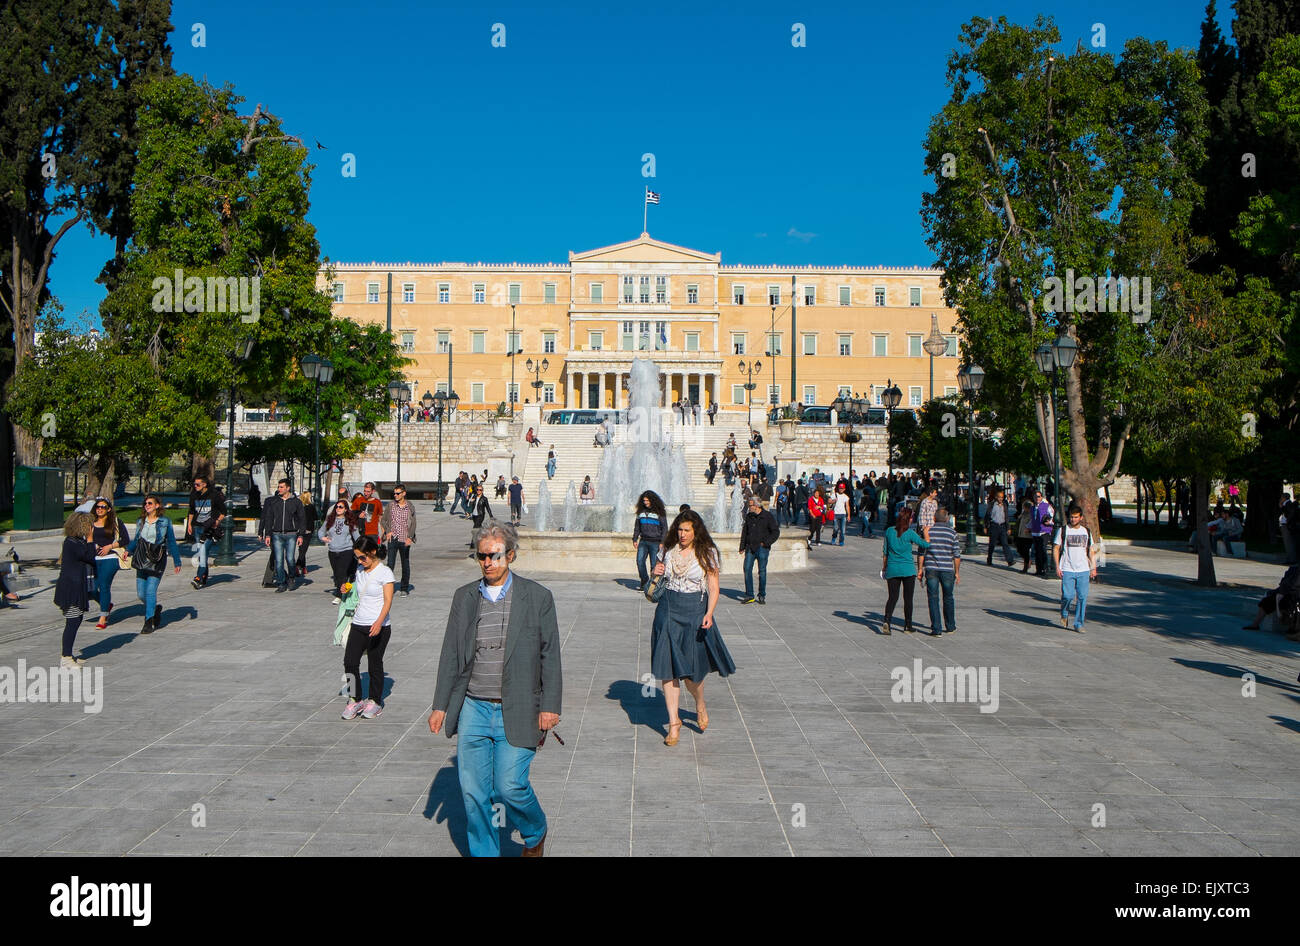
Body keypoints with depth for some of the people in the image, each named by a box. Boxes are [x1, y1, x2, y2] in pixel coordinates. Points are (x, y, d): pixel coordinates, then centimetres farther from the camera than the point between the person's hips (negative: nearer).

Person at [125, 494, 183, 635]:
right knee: (141, 594, 4)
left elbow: (171, 542, 3)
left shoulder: (165, 522, 0)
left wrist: (177, 562, 2)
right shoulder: (141, 521, 11)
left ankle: (149, 623, -5)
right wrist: (128, 550, 0)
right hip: (142, 561, 5)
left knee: (150, 591, -11)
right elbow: (136, 540, 19)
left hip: (157, 561, -5)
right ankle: (156, 608, 32)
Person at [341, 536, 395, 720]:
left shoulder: (384, 572, -8)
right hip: (358, 625, 6)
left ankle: (375, 702, 17)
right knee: (350, 662, -5)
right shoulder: (360, 570, 12)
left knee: (374, 664, 2)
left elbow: (388, 601, -14)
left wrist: (379, 622, -26)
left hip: (379, 627, -5)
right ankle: (355, 700, 8)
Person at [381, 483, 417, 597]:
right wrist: (387, 531, -6)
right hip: (392, 539, 0)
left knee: (405, 564, 7)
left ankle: (404, 589, 18)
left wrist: (410, 537, -14)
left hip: (405, 540, 0)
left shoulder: (410, 507, 2)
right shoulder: (390, 505, 4)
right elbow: (383, 520, 10)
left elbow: (413, 524, -1)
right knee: (390, 563, -6)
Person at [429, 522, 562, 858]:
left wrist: (550, 707, -7)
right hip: (473, 708, 3)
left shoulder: (537, 597, -2)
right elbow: (450, 655, 11)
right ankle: (484, 853, 23)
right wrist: (440, 705, 8)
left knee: (510, 786, -7)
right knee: (473, 791, 4)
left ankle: (535, 834, 24)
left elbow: (550, 657, -2)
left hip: (515, 712, -3)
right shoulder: (464, 597, 7)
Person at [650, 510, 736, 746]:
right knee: (667, 667, -1)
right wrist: (656, 574, -1)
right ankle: (673, 722, 7)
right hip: (668, 611, 3)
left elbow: (713, 588, -4)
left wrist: (709, 614, -18)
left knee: (690, 670, 1)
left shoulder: (707, 553, -2)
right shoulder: (670, 551, 8)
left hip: (694, 613, -3)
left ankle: (700, 705, 33)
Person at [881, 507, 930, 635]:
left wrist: (884, 567, 16)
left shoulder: (889, 531, 1)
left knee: (893, 597, 5)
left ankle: (887, 620, -17)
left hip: (892, 569, 3)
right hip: (908, 569, -3)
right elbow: (925, 544, -5)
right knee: (908, 598, 8)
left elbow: (885, 552, 7)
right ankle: (907, 626, 15)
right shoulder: (910, 533, -11)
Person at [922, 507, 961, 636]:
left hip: (931, 569, -1)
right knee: (948, 598, 17)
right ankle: (950, 626, 29)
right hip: (947, 570, 1)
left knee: (933, 599, 2)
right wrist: (957, 572, 6)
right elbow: (957, 554, -1)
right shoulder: (952, 532, 0)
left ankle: (936, 629, -4)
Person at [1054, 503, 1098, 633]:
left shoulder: (1086, 532, 12)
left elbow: (1091, 551, 18)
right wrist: (1057, 566, -6)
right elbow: (1056, 548, 3)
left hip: (1083, 570, 3)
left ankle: (1079, 623, 7)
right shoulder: (1063, 531, 2)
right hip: (1067, 570, -2)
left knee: (1083, 597, -3)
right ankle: (1064, 614, 21)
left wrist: (1093, 567, 9)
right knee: (1068, 595, -10)